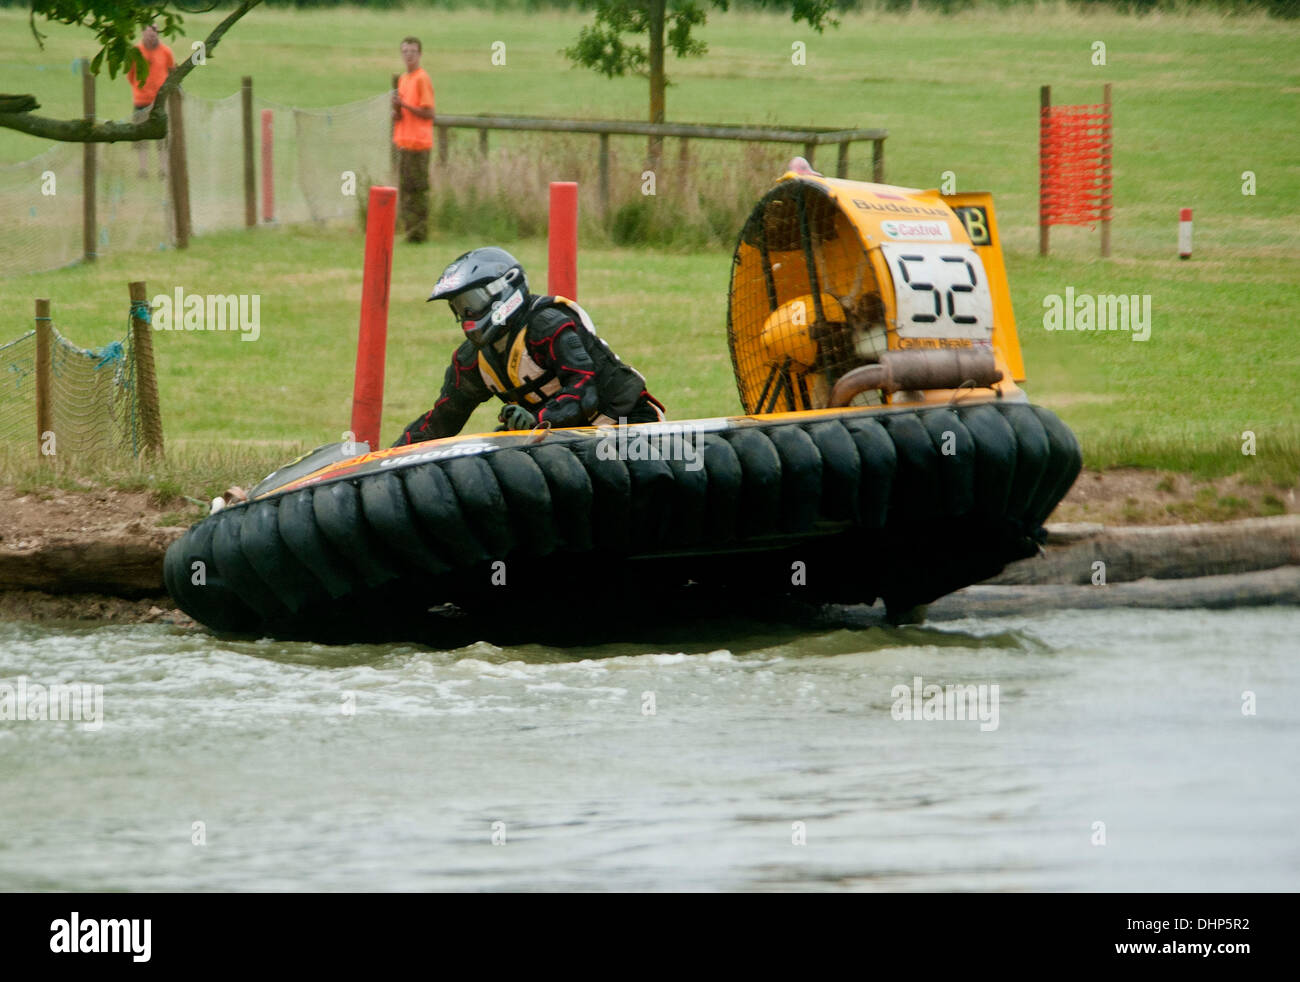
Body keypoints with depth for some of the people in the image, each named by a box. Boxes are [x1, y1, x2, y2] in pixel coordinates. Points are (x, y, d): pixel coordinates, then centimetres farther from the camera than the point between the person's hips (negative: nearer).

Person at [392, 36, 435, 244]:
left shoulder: (422, 79, -8)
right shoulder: (403, 79, 17)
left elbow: (428, 113, -12)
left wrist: (404, 104, -16)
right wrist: (397, 109, -1)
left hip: (418, 142, -8)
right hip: (404, 141, 8)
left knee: (418, 188, -7)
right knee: (405, 188, 8)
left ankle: (420, 231, -6)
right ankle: (410, 229, 12)